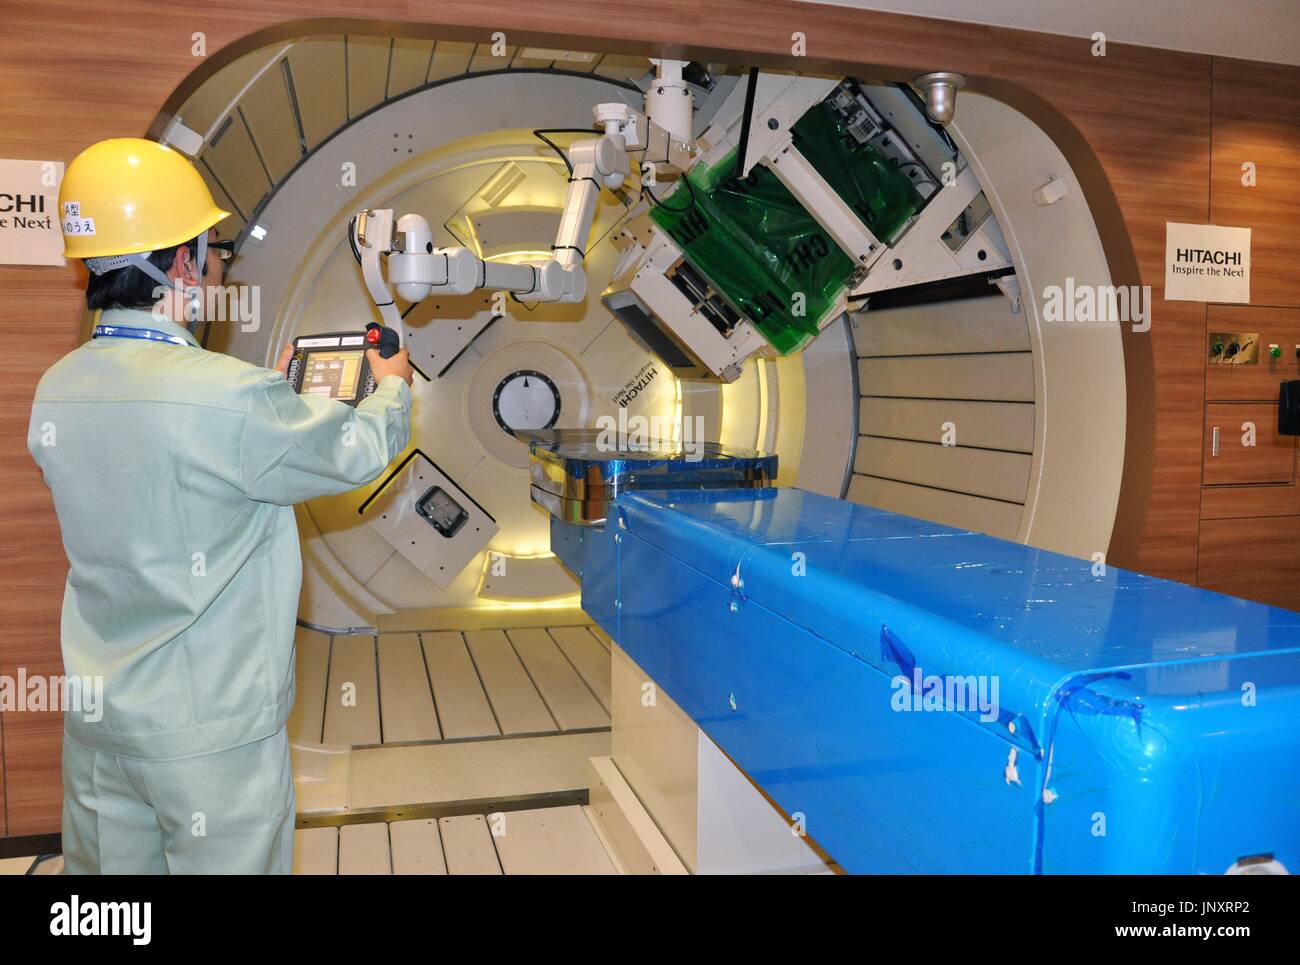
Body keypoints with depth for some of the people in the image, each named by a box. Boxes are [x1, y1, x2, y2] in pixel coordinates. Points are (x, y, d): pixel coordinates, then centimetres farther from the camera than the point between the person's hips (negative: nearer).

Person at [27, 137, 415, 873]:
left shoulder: (55, 393, -2)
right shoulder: (232, 397, -25)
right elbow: (357, 451, -11)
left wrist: (274, 391, 17)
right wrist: (394, 387, 9)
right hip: (211, 731, -6)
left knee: (112, 862, 21)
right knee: (231, 863, 13)